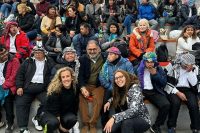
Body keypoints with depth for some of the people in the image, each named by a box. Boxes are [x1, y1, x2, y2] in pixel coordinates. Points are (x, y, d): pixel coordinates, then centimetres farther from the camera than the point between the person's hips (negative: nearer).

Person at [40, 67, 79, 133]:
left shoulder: (75, 88, -10)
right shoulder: (55, 89, -23)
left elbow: (75, 106, 0)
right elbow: (55, 109, -20)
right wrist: (60, 126, -16)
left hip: (64, 114, 4)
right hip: (50, 113, -4)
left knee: (72, 118, -29)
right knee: (54, 122, -37)